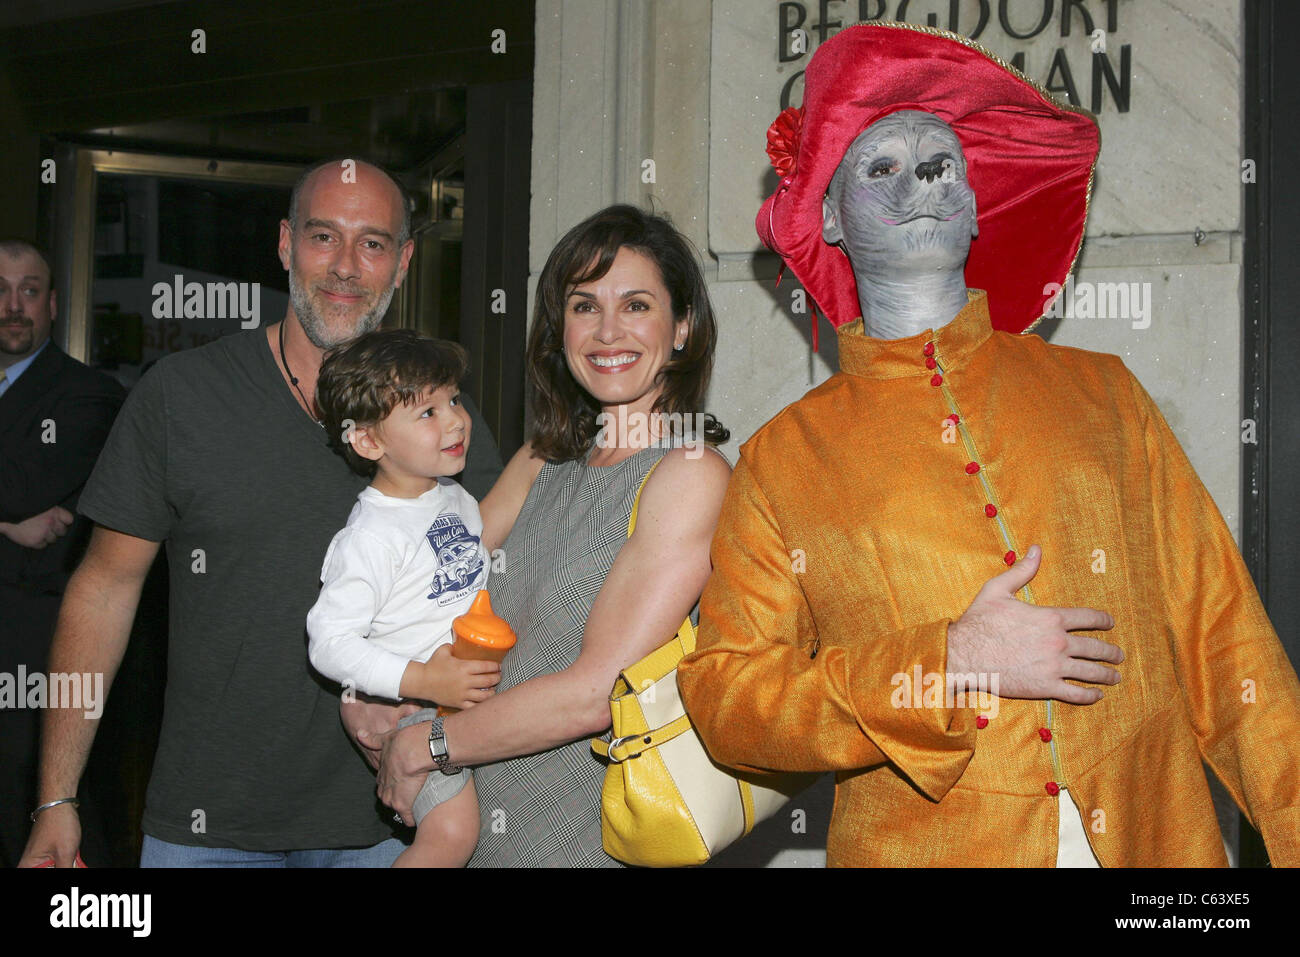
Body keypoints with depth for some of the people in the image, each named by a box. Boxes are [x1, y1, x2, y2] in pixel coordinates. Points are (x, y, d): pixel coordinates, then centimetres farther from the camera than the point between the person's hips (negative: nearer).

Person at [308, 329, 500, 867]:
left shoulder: (458, 500, 8)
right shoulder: (371, 536, -19)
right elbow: (329, 644, -23)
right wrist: (424, 680, -28)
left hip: (473, 695, 8)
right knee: (451, 834, -18)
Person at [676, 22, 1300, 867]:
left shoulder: (1101, 393, 6)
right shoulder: (784, 458, 1)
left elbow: (1219, 628, 5)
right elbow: (721, 694, -3)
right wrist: (948, 668, -13)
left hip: (1158, 838, 2)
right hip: (920, 848, -1)